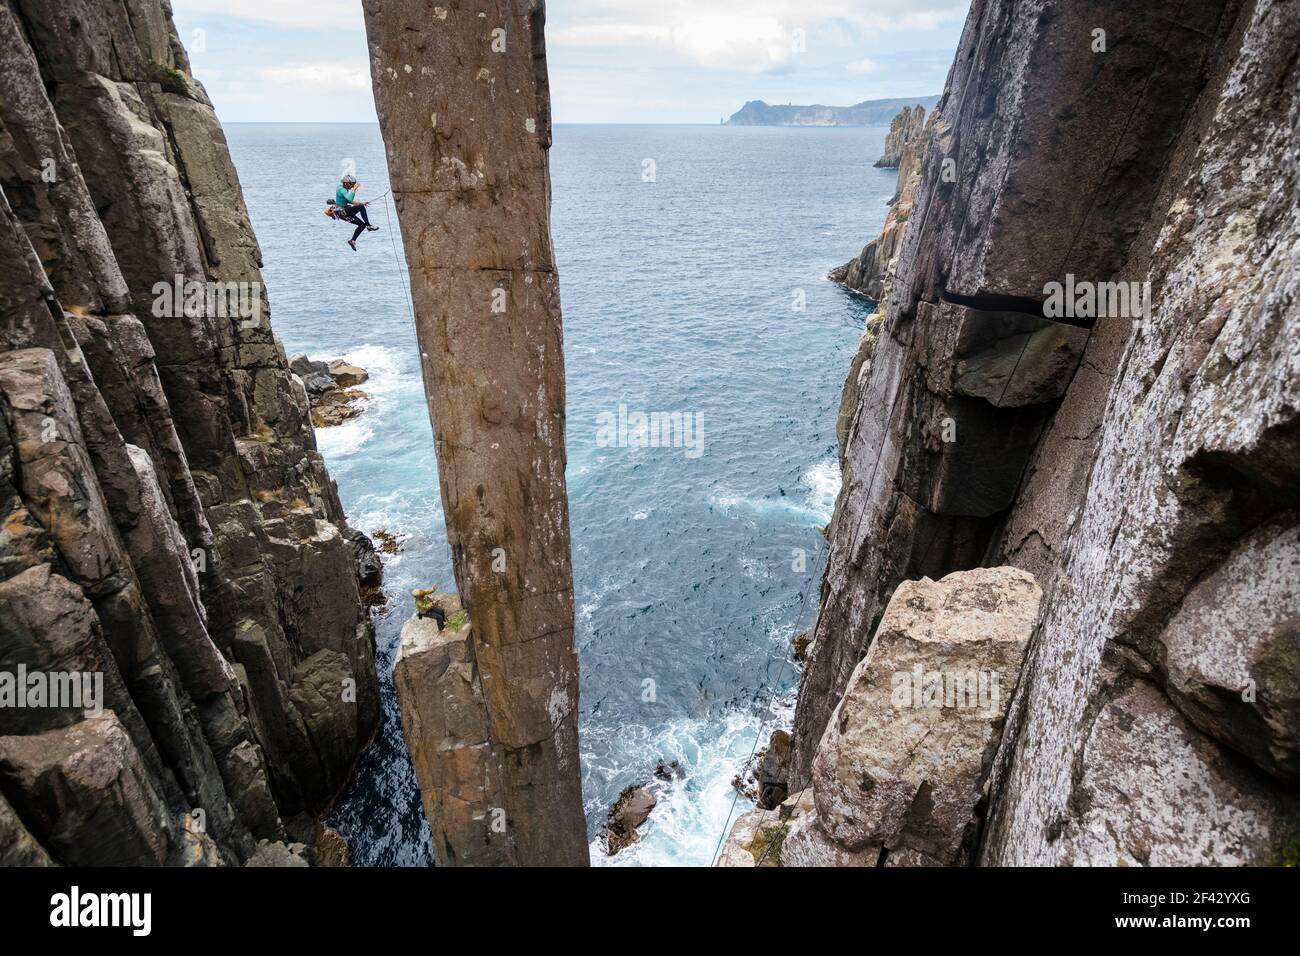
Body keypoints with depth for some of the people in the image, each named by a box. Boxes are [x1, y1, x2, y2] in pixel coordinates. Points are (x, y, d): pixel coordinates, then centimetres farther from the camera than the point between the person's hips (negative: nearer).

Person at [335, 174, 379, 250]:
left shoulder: (345, 190, 13)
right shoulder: (342, 190, -17)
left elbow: (350, 201, 23)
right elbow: (350, 199, -35)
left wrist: (362, 203, 20)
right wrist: (354, 188, -28)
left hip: (345, 212, 10)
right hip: (341, 212, -10)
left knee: (362, 225, 8)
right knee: (361, 207, -23)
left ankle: (352, 240, 11)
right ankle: (369, 226, -18)